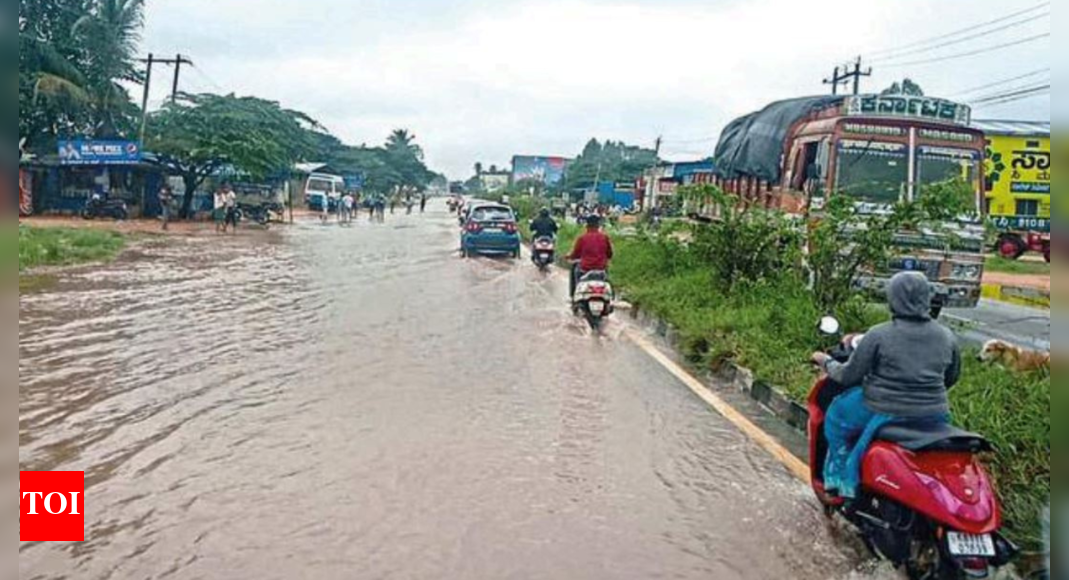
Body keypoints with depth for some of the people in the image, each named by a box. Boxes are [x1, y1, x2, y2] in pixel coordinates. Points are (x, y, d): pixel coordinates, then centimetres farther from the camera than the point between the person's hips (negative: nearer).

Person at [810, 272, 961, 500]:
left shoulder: (879, 335, -13)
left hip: (885, 412, -5)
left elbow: (849, 376, -7)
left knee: (837, 414, 20)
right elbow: (951, 378, 17)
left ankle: (841, 479, 18)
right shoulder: (947, 337, 2)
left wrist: (826, 362, 12)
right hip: (933, 417, 5)